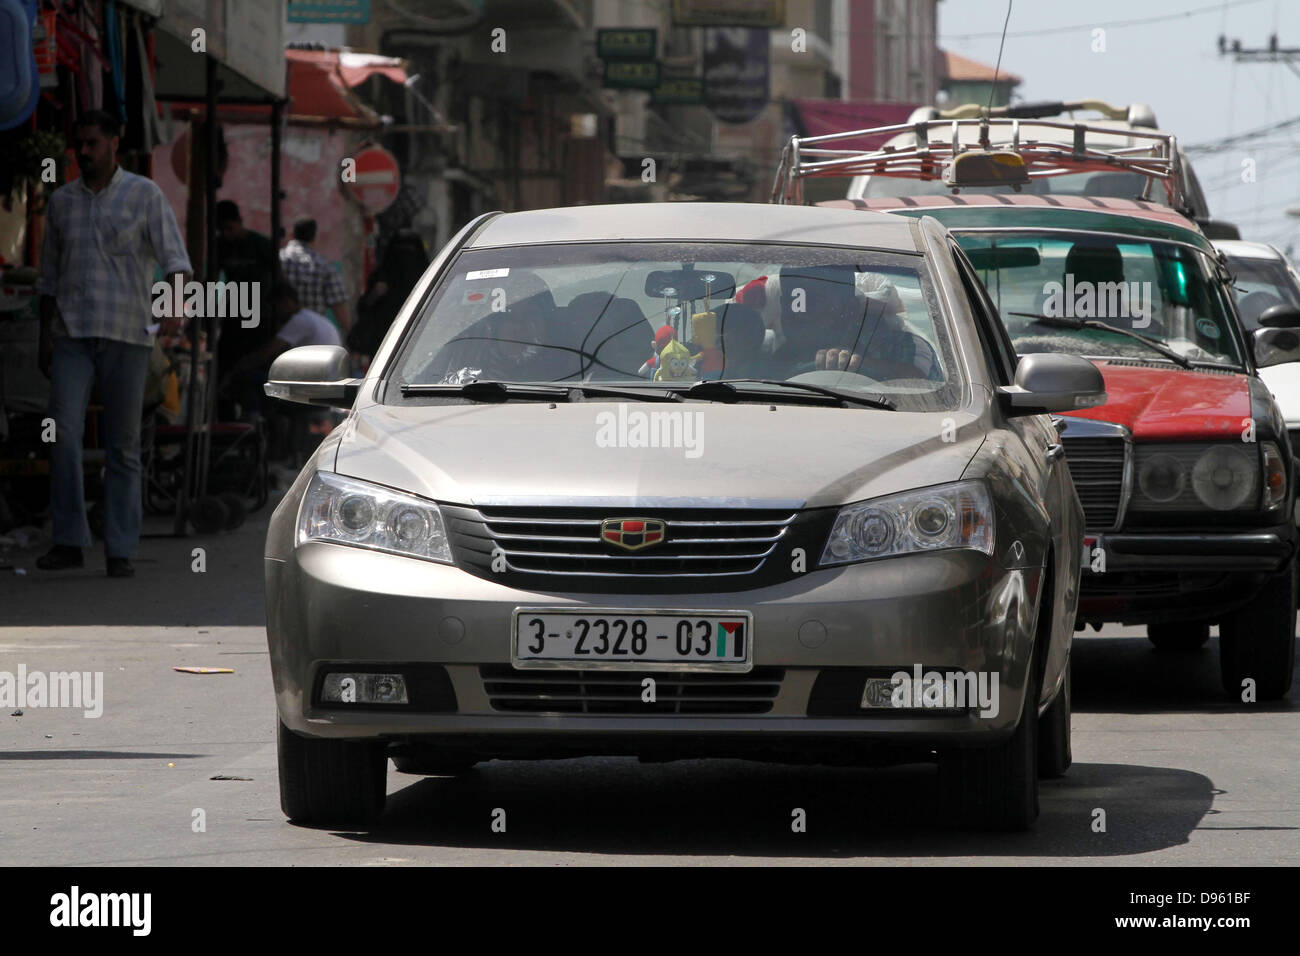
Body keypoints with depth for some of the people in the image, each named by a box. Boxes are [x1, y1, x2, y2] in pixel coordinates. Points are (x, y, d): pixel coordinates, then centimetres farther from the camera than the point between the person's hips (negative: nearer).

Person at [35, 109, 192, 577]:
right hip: (72, 334, 2)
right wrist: (45, 338, 12)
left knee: (124, 443, -1)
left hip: (127, 334, -2)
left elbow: (174, 257, -7)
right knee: (63, 432, -12)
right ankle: (69, 542, -8)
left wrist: (175, 304, -25)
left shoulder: (145, 195, 1)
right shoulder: (62, 200, 12)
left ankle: (120, 550, 4)